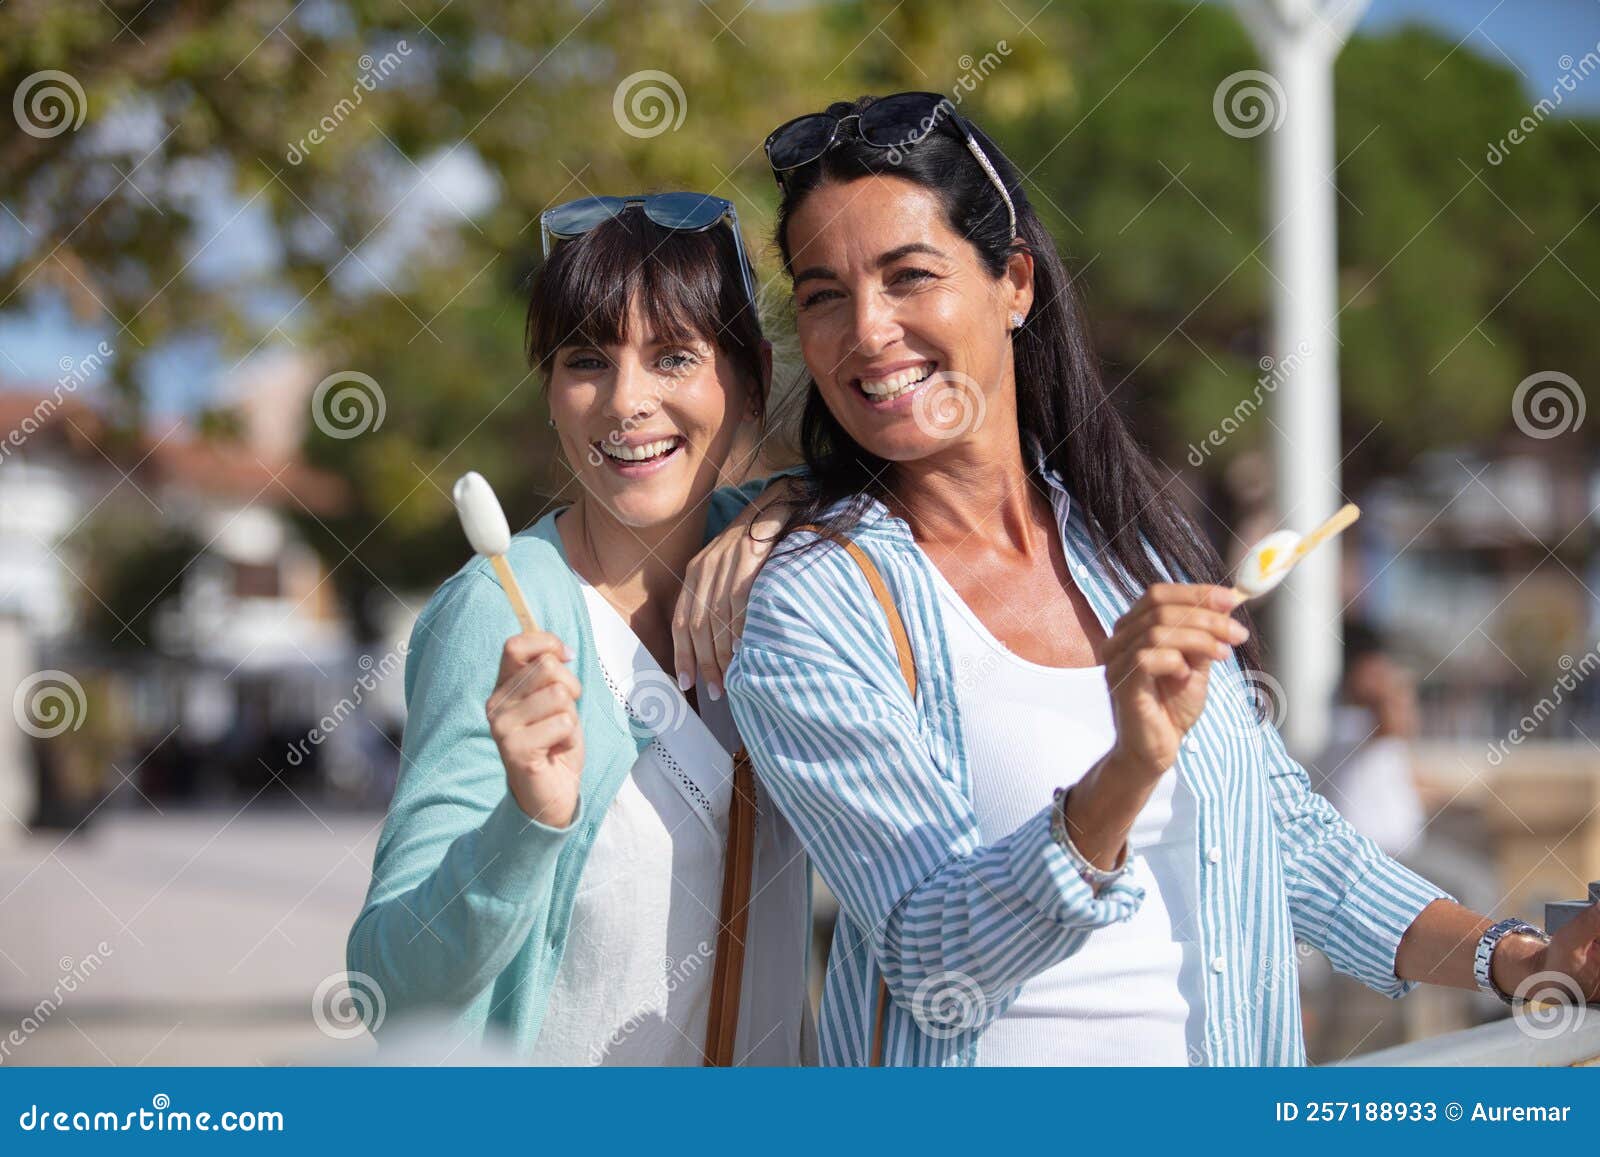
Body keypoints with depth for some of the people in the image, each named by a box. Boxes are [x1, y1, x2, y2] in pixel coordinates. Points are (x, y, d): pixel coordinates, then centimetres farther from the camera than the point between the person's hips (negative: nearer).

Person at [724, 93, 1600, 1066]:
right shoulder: (814, 607, -16)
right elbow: (937, 967, -22)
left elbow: (1284, 836, 7)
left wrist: (1518, 959, -4)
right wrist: (1128, 775, -35)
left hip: (1227, 1051, 5)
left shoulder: (1130, 540, 0)